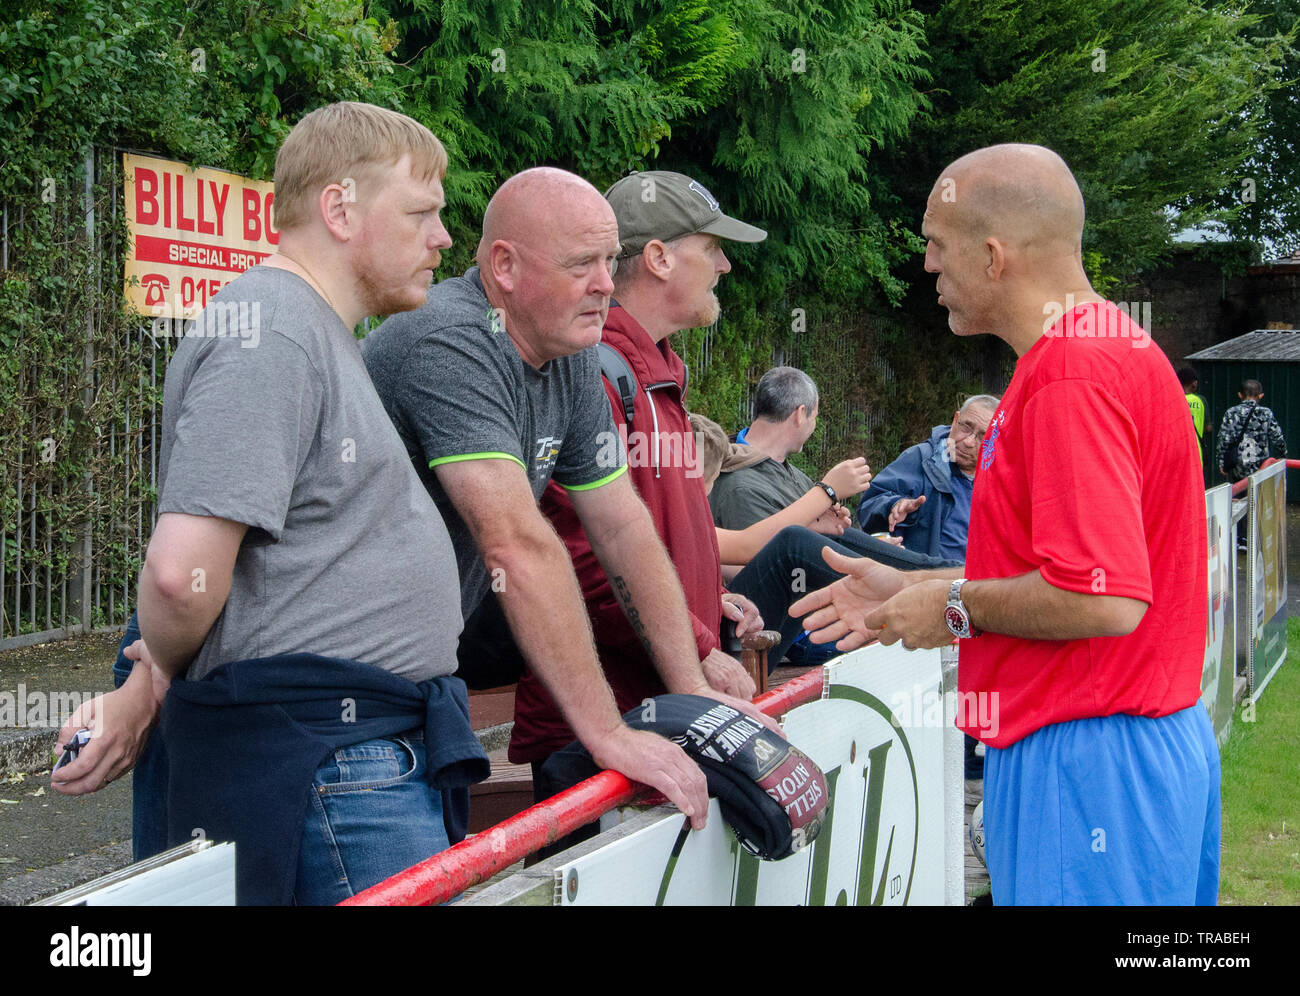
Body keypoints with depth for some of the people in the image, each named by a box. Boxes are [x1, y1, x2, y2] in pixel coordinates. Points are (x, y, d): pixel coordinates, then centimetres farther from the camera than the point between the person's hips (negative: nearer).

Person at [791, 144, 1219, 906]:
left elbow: (1104, 599, -26)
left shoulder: (1072, 375, -20)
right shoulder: (1104, 347, 14)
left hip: (1089, 758, -10)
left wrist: (955, 606, -12)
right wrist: (909, 586, 18)